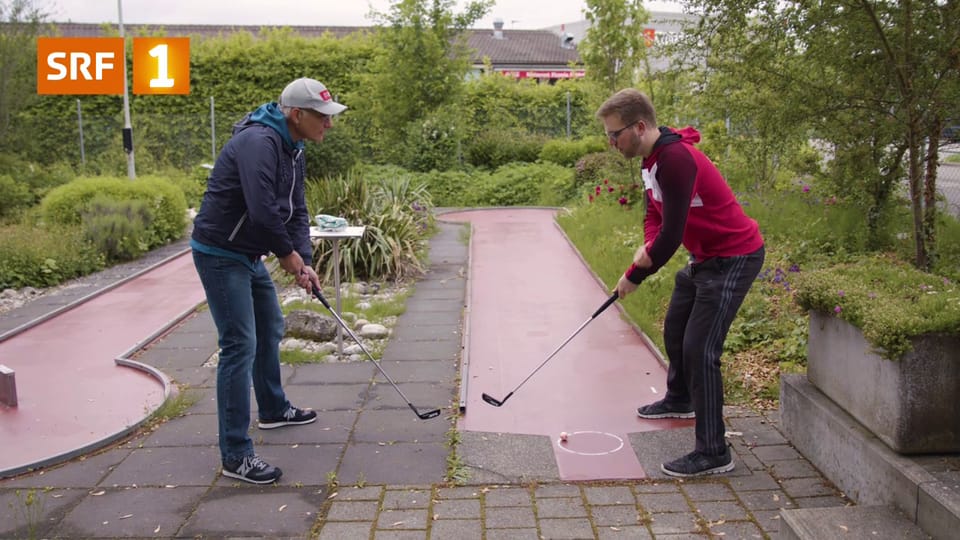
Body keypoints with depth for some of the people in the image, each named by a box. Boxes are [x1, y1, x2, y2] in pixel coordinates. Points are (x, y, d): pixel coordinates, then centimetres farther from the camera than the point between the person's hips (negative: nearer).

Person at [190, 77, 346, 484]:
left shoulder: (293, 150, 8)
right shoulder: (259, 142, -25)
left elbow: (296, 210, 10)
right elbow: (262, 210, -32)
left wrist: (304, 261, -2)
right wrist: (288, 253, -16)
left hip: (249, 255, 10)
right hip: (220, 255, -10)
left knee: (270, 329, 22)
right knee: (240, 346, -11)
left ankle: (273, 409, 44)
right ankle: (235, 455, -6)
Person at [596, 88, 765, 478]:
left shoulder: (676, 159, -29)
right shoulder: (653, 158, 3)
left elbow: (671, 234, -28)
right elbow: (655, 212, 10)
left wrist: (634, 276, -15)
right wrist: (648, 244, -11)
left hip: (733, 259, -10)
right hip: (705, 256, 11)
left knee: (699, 350, -13)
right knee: (675, 329, 24)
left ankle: (713, 454, -4)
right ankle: (679, 400, 49)